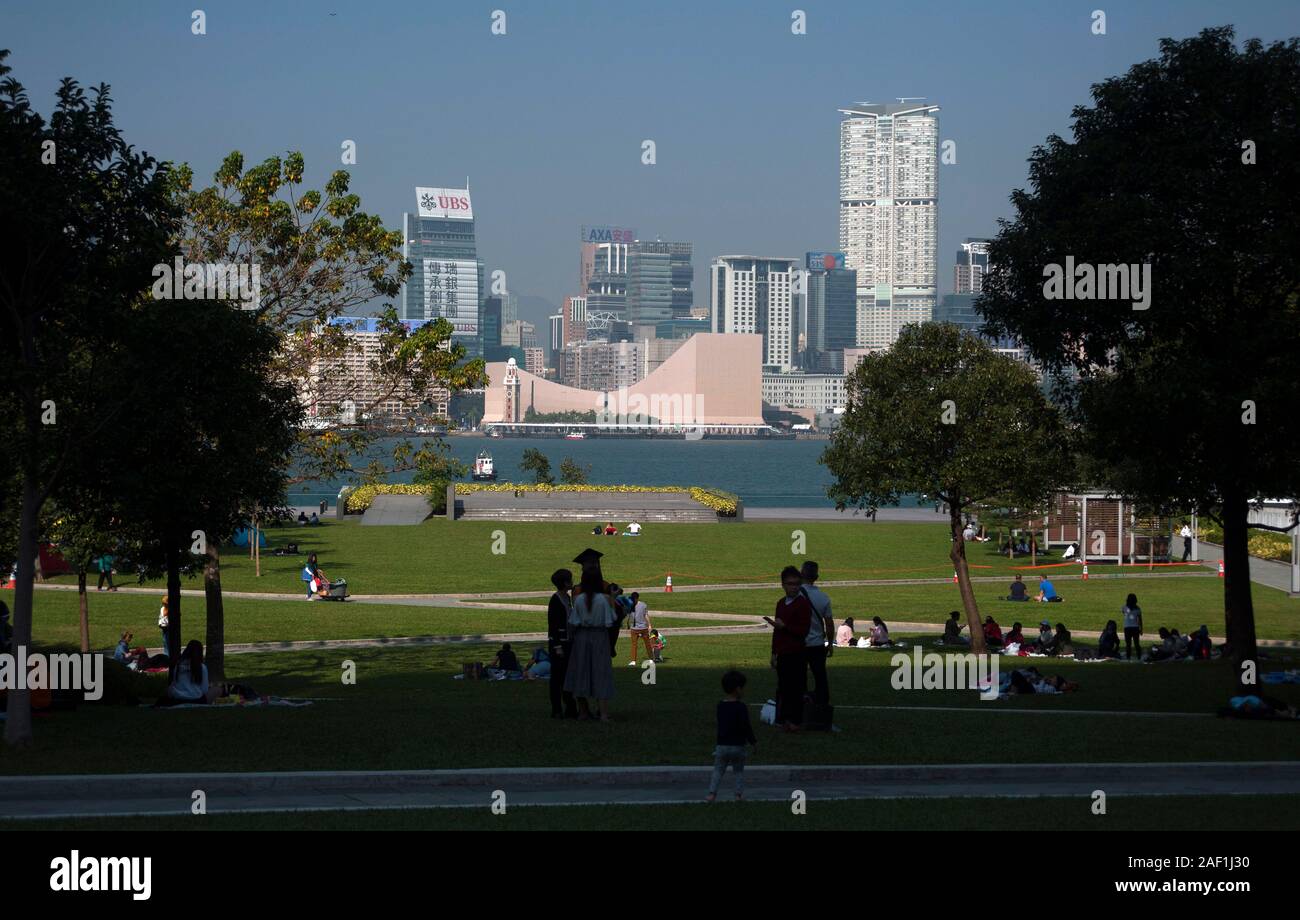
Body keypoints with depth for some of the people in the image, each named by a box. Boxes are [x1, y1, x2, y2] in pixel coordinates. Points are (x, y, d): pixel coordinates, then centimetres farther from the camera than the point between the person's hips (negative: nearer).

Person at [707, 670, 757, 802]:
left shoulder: (720, 706, 4)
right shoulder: (741, 707, -12)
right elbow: (746, 726, -13)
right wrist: (753, 741, -1)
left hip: (722, 745, 3)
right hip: (738, 745, -3)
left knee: (718, 770, 10)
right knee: (739, 771, 11)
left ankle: (712, 793, -2)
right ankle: (738, 794, 6)